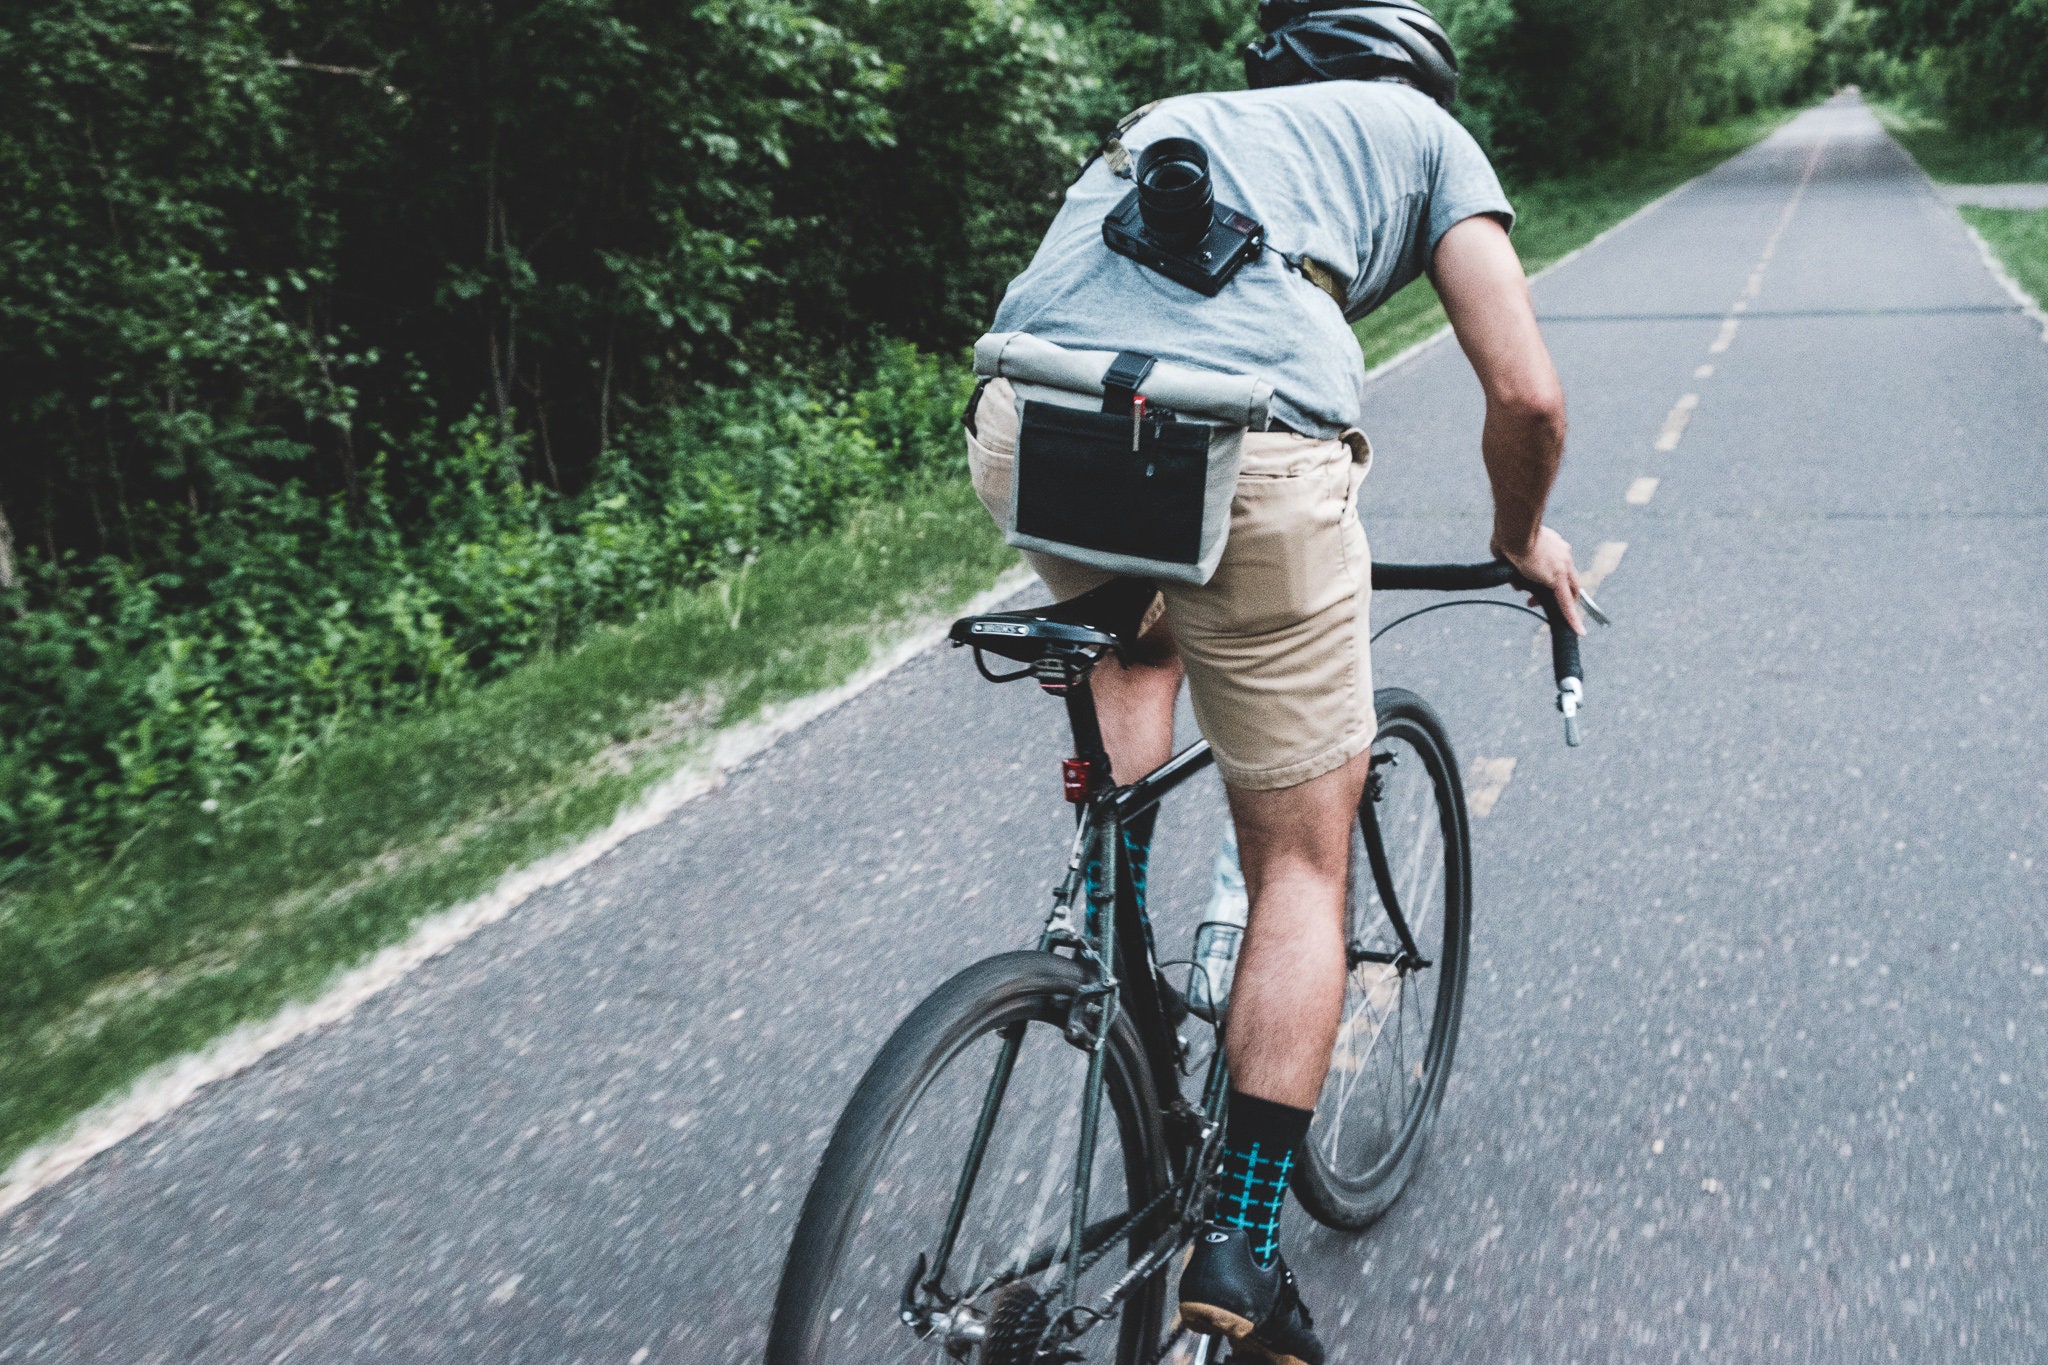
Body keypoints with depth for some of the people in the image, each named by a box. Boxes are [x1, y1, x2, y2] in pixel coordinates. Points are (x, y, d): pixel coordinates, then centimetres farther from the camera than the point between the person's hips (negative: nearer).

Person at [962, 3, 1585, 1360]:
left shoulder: (1173, 116, 39)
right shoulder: (1423, 128, 27)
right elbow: (1527, 395, 16)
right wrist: (1524, 537, 36)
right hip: (1242, 443, -4)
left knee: (1139, 636, 38)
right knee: (1303, 854, 13)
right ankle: (1240, 1252, 13)